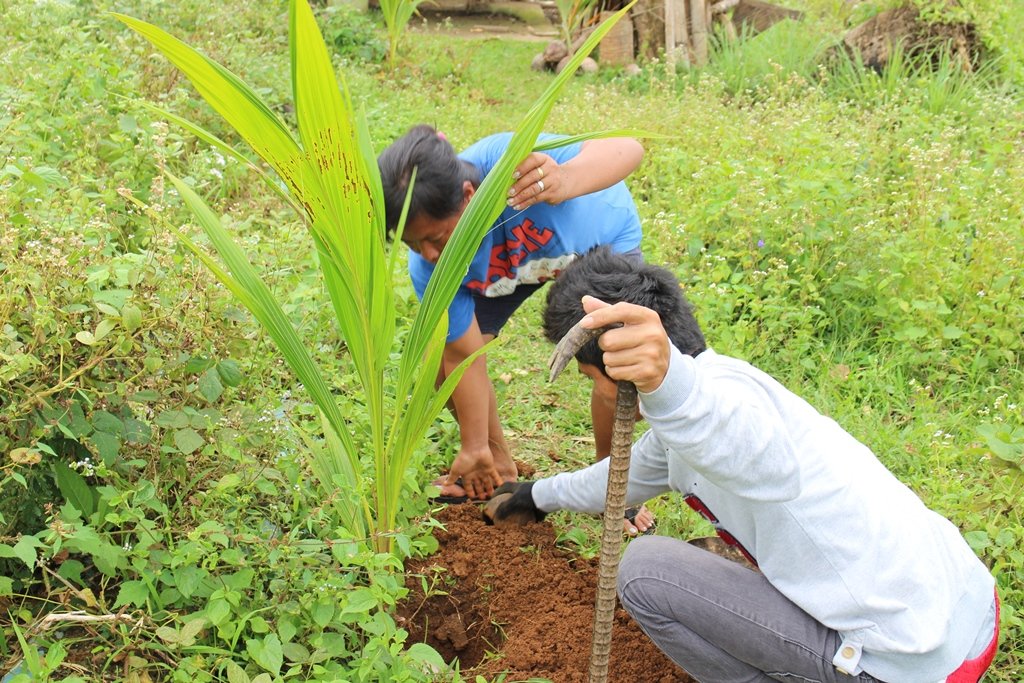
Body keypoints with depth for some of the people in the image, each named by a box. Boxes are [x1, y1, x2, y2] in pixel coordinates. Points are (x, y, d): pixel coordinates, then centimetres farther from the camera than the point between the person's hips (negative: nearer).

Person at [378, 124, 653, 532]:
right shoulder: (428, 268, -30)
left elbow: (627, 150, -49)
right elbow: (465, 355, -20)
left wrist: (564, 181, -69)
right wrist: (475, 448, -13)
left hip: (601, 235, -3)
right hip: (513, 258, 3)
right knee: (442, 353, -10)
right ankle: (500, 467, 17)